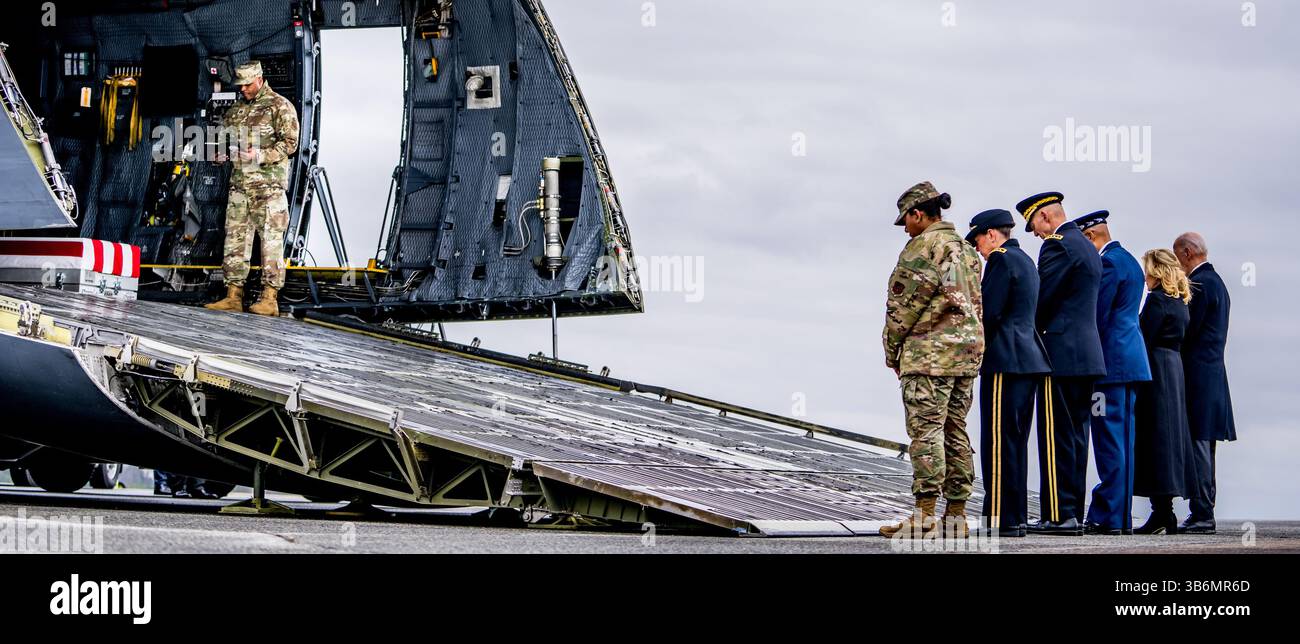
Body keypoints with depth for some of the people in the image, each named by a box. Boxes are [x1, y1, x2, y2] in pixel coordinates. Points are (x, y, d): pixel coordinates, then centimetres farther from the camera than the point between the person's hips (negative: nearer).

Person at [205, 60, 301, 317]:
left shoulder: (279, 106, 0)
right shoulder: (235, 112, 19)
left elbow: (290, 143, -7)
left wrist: (260, 155, -18)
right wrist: (221, 154, 4)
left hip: (268, 185, -6)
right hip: (239, 184, 6)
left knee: (271, 240, -7)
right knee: (235, 239, 2)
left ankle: (270, 298, -9)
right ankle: (233, 295, 5)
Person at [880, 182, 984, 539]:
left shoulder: (923, 246, -8)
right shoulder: (967, 251, 19)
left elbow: (903, 304, -10)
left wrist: (891, 350, 0)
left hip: (929, 352, -9)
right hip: (968, 349, 9)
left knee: (926, 430, -11)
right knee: (955, 432, 9)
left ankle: (924, 516, -16)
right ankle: (956, 516, 8)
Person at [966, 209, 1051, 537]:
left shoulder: (1002, 261, -10)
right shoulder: (1025, 261, 20)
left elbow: (988, 313, -15)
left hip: (1005, 361, -10)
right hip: (1029, 358, 10)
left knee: (998, 440, -9)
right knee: (1015, 441, 12)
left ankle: (1001, 519, -11)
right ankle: (1017, 518, 13)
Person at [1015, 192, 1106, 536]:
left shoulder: (1057, 246, -11)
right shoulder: (1088, 248, 18)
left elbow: (1042, 299, -15)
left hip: (1061, 354, -9)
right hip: (1087, 354, 9)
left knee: (1056, 437, -7)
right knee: (1075, 435, 11)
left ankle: (1059, 515, -8)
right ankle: (1074, 513, 12)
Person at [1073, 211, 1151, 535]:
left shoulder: (1108, 263, -12)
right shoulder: (1129, 261, 19)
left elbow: (1097, 316, -14)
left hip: (1112, 361, -10)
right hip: (1131, 360, 10)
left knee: (1111, 441, -8)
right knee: (1120, 441, 10)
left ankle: (1113, 518, -7)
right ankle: (1114, 516, 13)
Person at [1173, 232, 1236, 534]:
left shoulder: (1198, 284, -13)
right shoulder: (1217, 282, 18)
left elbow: (1188, 330, -16)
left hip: (1197, 374, -10)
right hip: (1213, 372, 10)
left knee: (1197, 444, -9)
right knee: (1203, 446, 11)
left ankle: (1202, 515, -10)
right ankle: (1203, 513, 14)